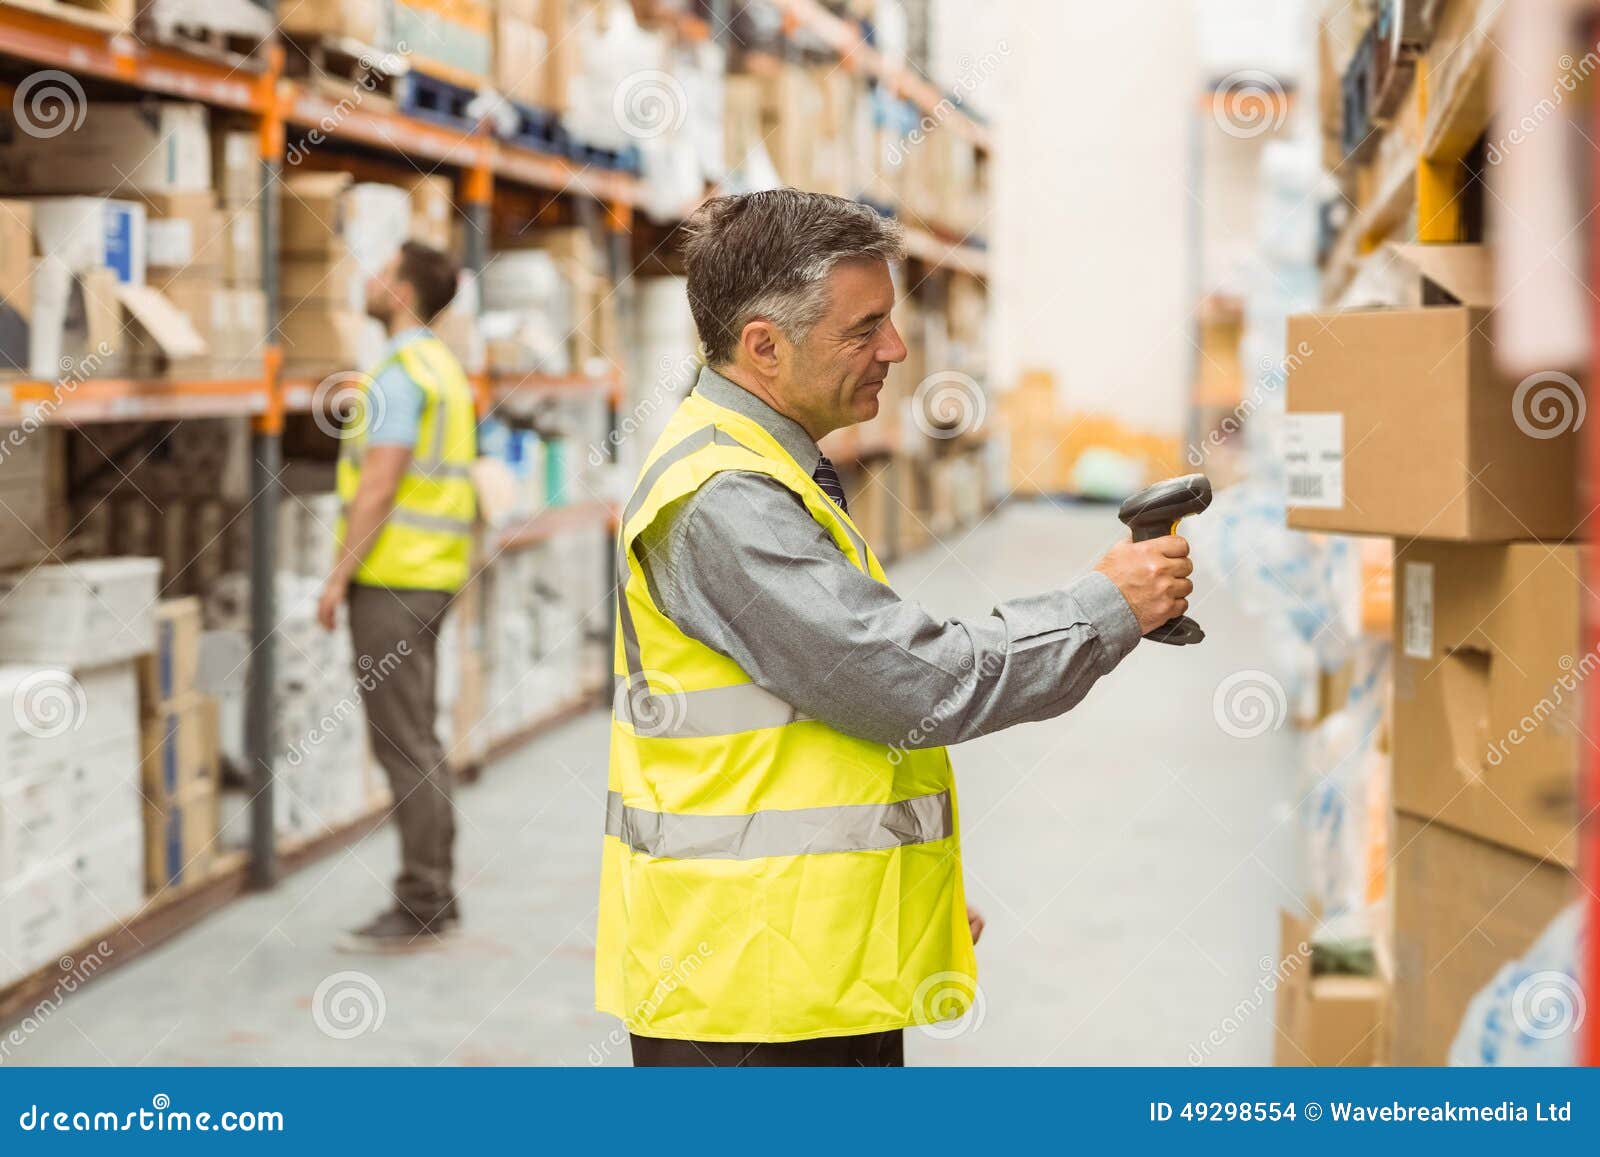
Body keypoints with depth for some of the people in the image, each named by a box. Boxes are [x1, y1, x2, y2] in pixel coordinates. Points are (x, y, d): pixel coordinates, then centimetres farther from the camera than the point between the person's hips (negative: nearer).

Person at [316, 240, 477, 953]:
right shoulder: (442, 367, 17)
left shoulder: (399, 373, -14)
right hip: (431, 573, 10)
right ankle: (432, 894, 18)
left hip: (391, 574, -10)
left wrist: (338, 575, -16)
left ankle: (420, 907, -4)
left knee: (402, 743, -7)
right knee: (413, 740, 13)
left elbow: (379, 485, -20)